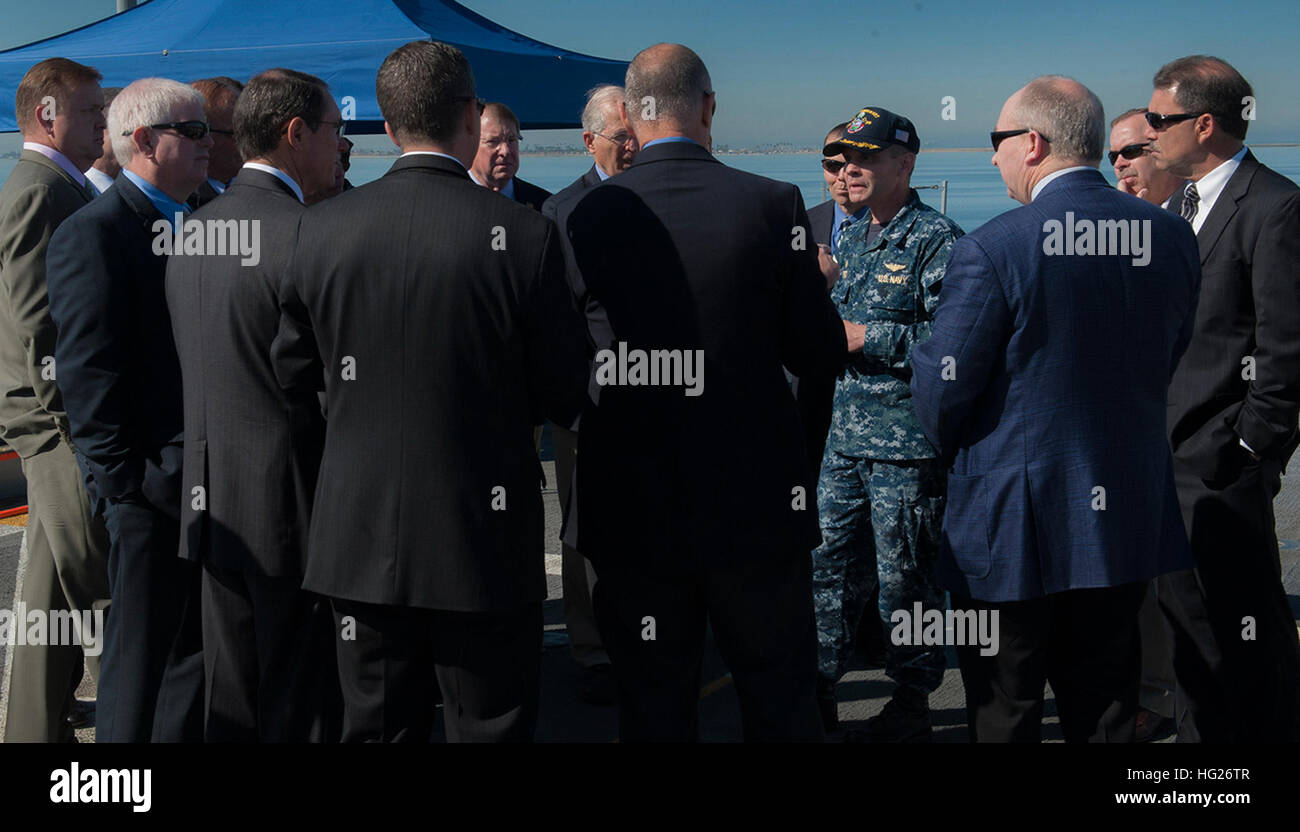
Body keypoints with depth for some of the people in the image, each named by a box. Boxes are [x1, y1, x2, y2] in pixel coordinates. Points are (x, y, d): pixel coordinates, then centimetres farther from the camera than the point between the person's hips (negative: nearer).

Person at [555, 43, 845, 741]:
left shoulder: (577, 218, -5)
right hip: (756, 505, -1)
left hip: (630, 510, 1)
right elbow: (822, 355, -5)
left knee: (653, 710, 13)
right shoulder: (773, 206, -9)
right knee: (781, 705, 14)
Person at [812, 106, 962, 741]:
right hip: (842, 433, 8)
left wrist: (870, 338, -19)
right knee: (827, 563, 12)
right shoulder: (848, 240, 16)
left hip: (907, 439, -8)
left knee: (903, 575, 2)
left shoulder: (938, 241, -10)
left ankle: (912, 702, 16)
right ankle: (818, 689, 24)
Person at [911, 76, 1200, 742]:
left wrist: (957, 454, 7)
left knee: (1003, 717, 9)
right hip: (1128, 521, 5)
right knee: (1103, 714, 17)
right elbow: (1169, 361, 9)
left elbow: (942, 389, -13)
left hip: (1012, 527, -5)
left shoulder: (991, 249, -17)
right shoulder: (1171, 237, 0)